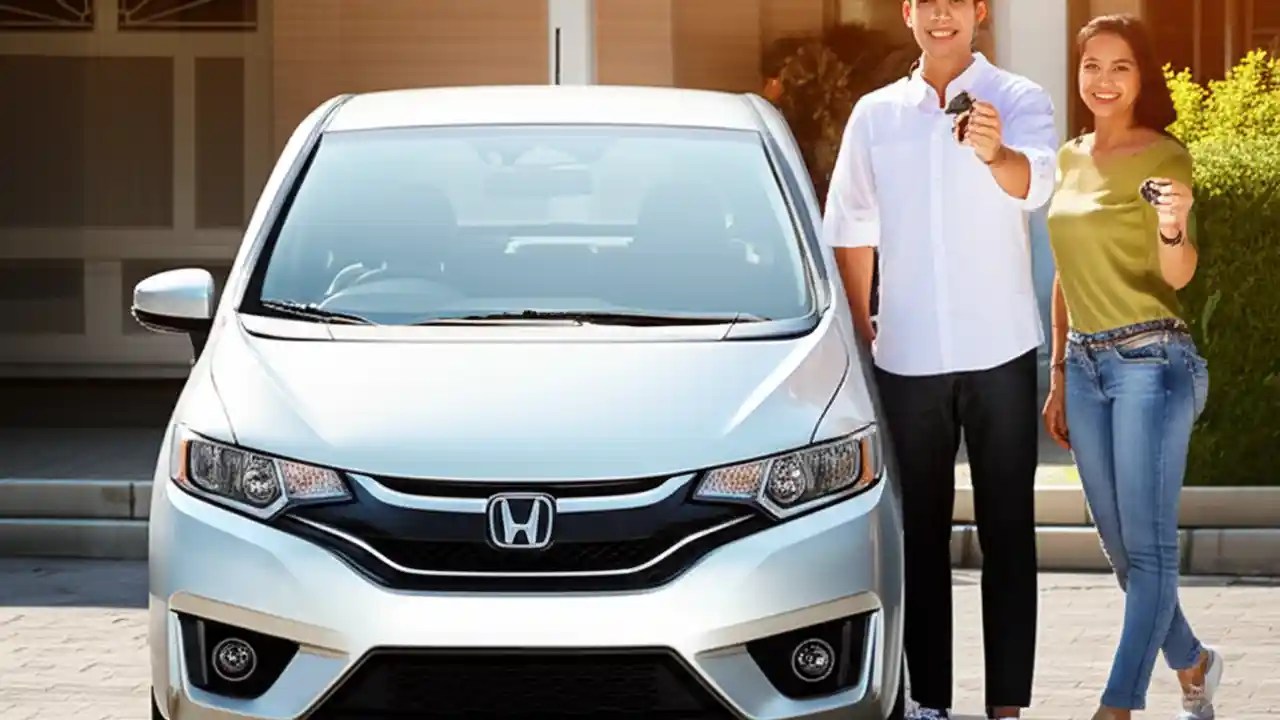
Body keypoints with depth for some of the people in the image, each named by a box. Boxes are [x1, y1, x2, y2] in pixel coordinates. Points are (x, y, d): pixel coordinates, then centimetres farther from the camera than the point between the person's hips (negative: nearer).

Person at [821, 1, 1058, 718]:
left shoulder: (1018, 101, -3)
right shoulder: (876, 114, 8)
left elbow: (1033, 185, -24)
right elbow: (852, 228, 16)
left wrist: (995, 154, -46)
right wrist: (860, 327, 10)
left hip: (1000, 353, -3)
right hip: (908, 356, 3)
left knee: (1008, 531, 0)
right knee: (920, 531, 6)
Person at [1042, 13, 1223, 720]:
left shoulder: (1164, 156, -8)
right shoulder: (1069, 160, 12)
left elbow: (1177, 275, -18)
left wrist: (1174, 226, -40)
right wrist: (1058, 376, 18)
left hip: (1151, 362, -7)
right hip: (1085, 365, 7)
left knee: (1148, 547, -9)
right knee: (1120, 548, 12)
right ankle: (1192, 662, 30)